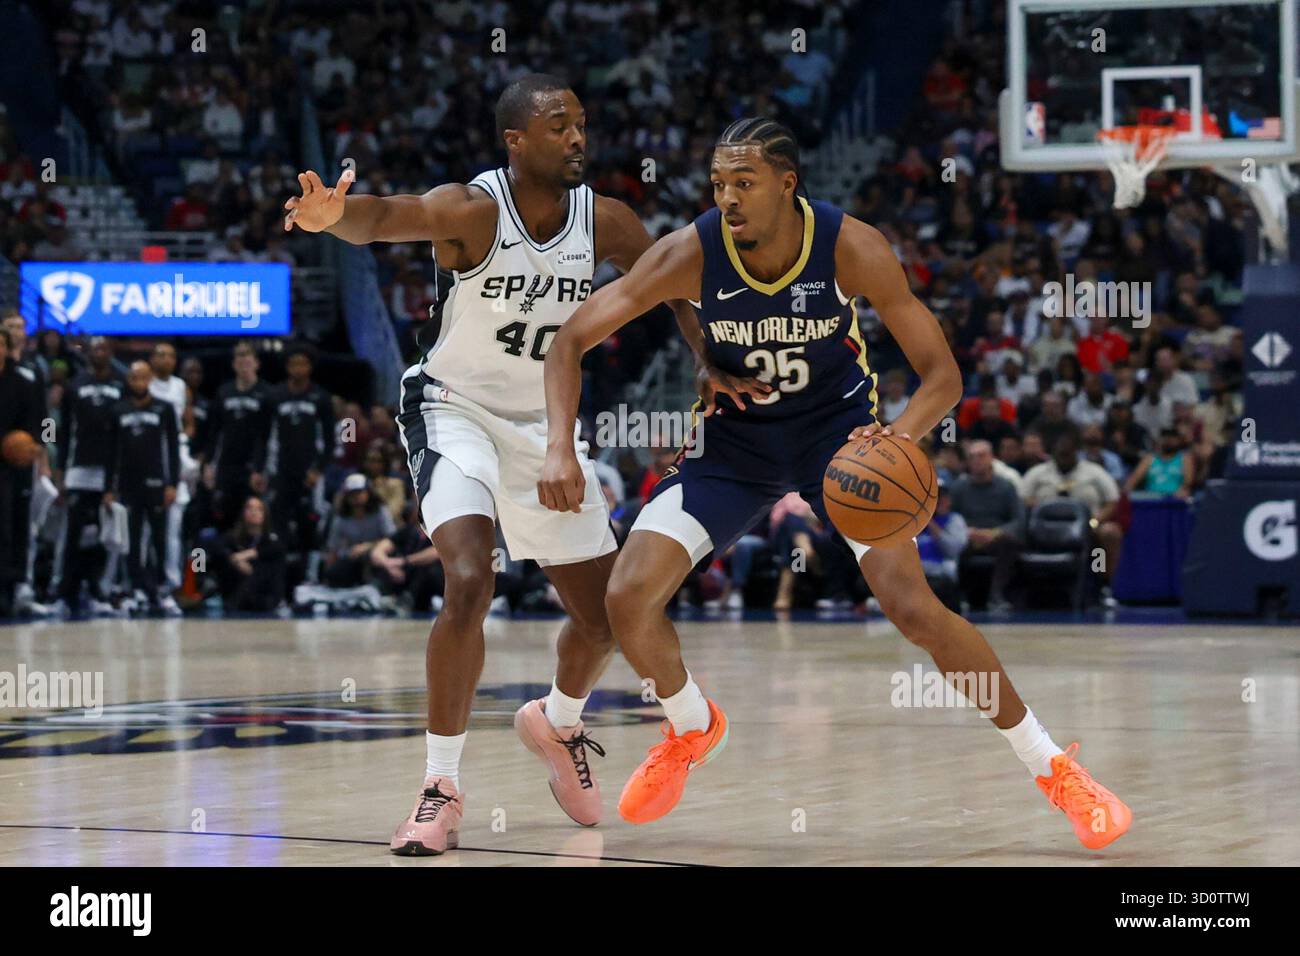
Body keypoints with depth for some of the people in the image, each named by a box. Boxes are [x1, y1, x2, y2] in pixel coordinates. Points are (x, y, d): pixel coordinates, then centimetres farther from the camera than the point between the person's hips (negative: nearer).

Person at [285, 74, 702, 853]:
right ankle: (442, 789, -17)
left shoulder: (604, 221, -9)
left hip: (545, 423, 5)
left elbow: (677, 289, 5)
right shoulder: (472, 210, -23)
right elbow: (387, 217, -43)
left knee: (606, 614, 11)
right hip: (455, 411, -5)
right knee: (469, 584, -27)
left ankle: (559, 723, 44)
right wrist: (337, 215, -67)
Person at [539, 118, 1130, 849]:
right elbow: (572, 341, -16)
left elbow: (942, 373, -22)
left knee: (913, 605, -18)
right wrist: (561, 448, -31)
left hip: (838, 425, -2)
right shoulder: (692, 254, -23)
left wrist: (900, 435, -43)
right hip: (736, 436, 2)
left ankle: (1054, 767, -2)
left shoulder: (852, 248, -25)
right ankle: (694, 731, 20)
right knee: (629, 597, -13)